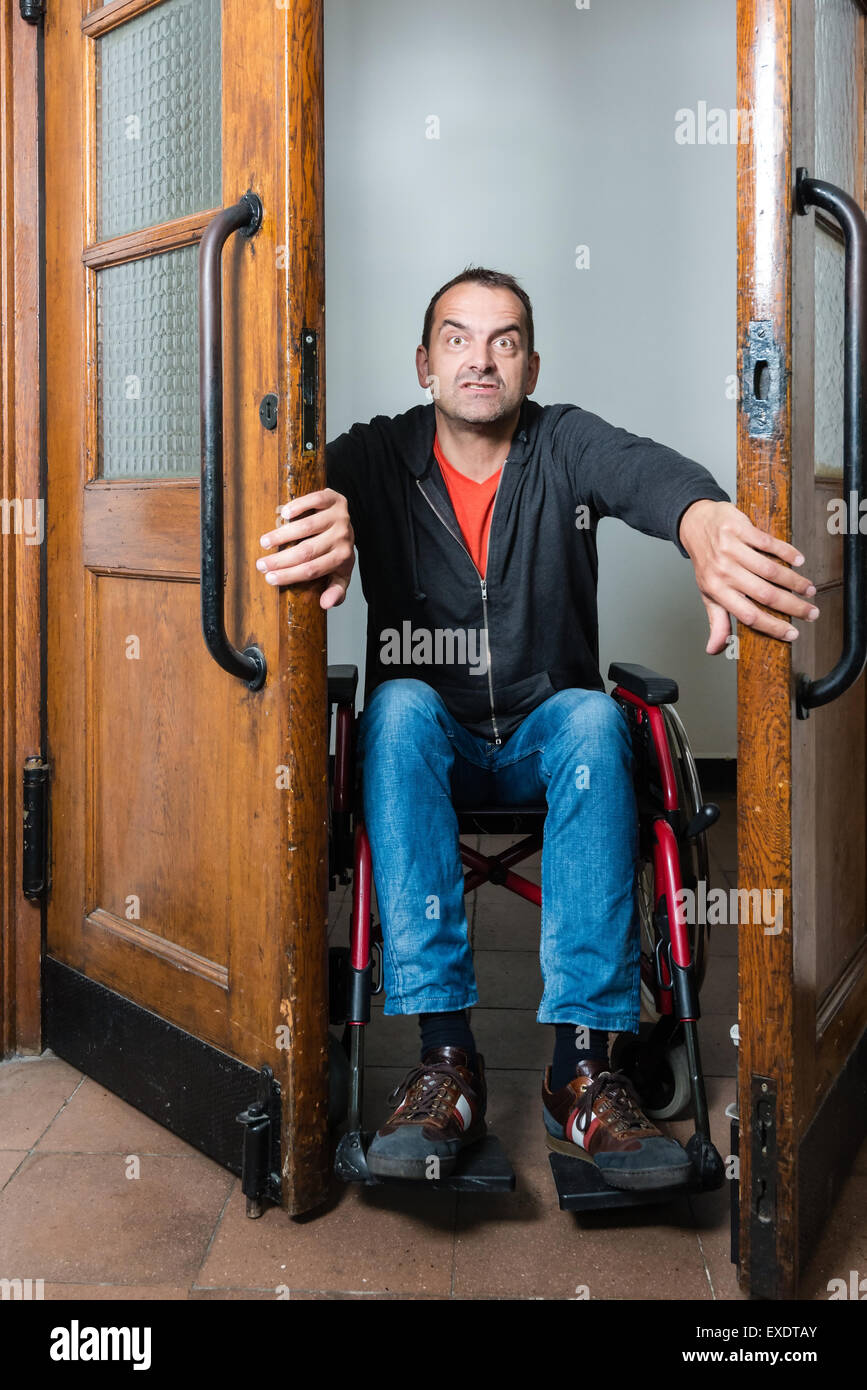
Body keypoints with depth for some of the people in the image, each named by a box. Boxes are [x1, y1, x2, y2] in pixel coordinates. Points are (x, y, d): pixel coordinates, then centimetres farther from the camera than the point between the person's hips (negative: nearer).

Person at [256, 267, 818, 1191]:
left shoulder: (564, 445, -2)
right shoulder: (382, 455, 1)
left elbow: (647, 472, -25)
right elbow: (319, 482, -22)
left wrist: (708, 526, -50)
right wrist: (328, 516, -49)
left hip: (542, 740, 0)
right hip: (427, 744, 0)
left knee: (593, 716, -31)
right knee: (401, 704, -32)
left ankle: (582, 1064, -35)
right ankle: (446, 1058, -35)